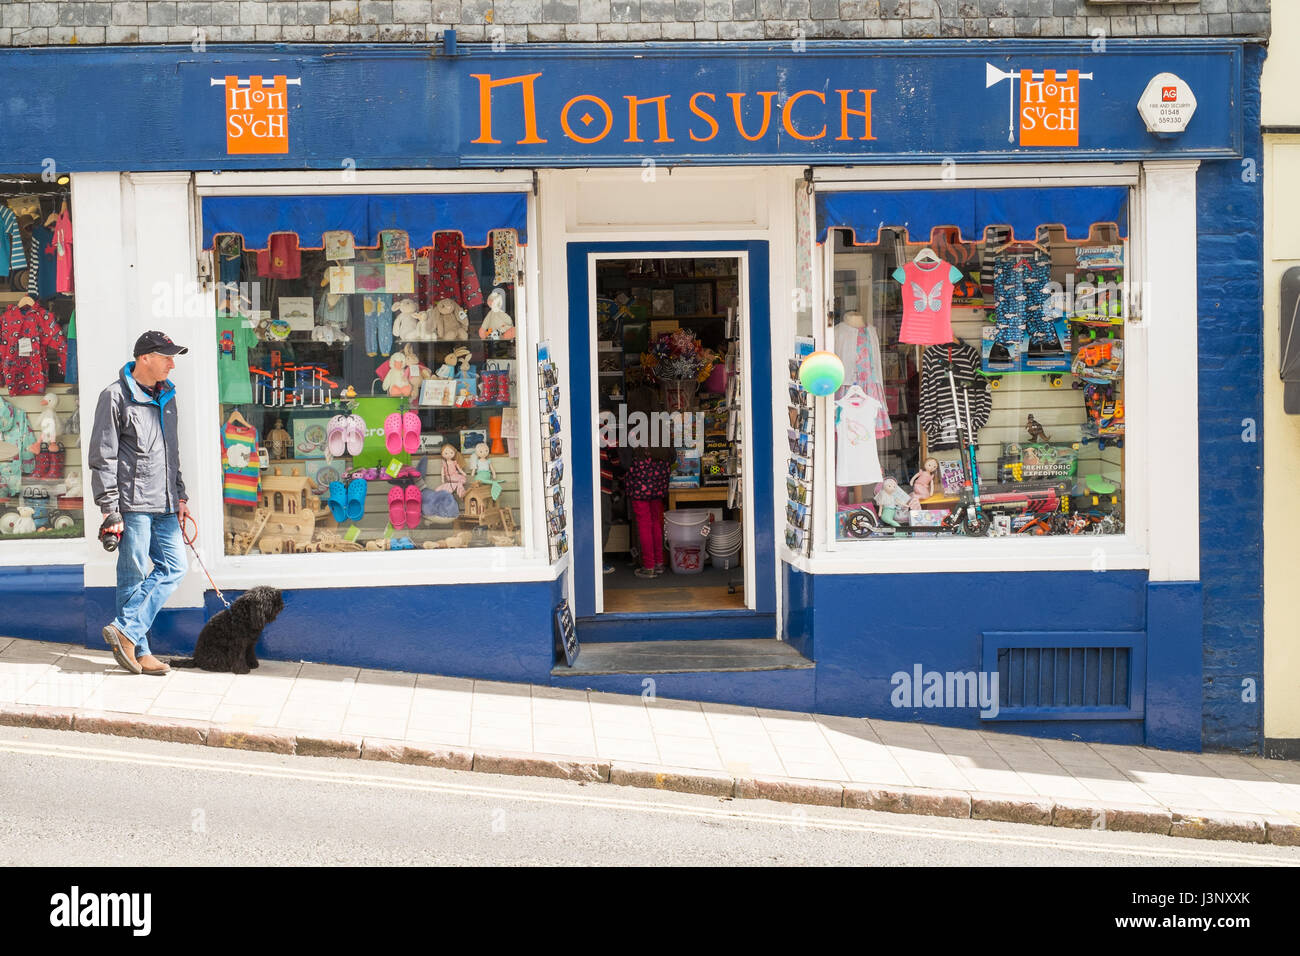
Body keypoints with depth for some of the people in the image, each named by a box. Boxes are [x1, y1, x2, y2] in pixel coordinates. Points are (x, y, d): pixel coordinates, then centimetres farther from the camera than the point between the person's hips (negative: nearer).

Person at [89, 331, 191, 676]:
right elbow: (103, 458, -9)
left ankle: (125, 629, 3)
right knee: (134, 576, -1)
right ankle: (138, 649, 5)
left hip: (164, 505, 8)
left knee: (174, 567, 1)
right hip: (133, 504, -7)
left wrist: (179, 495, 19)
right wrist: (111, 510, -13)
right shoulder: (116, 397, -7)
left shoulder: (166, 396, 16)